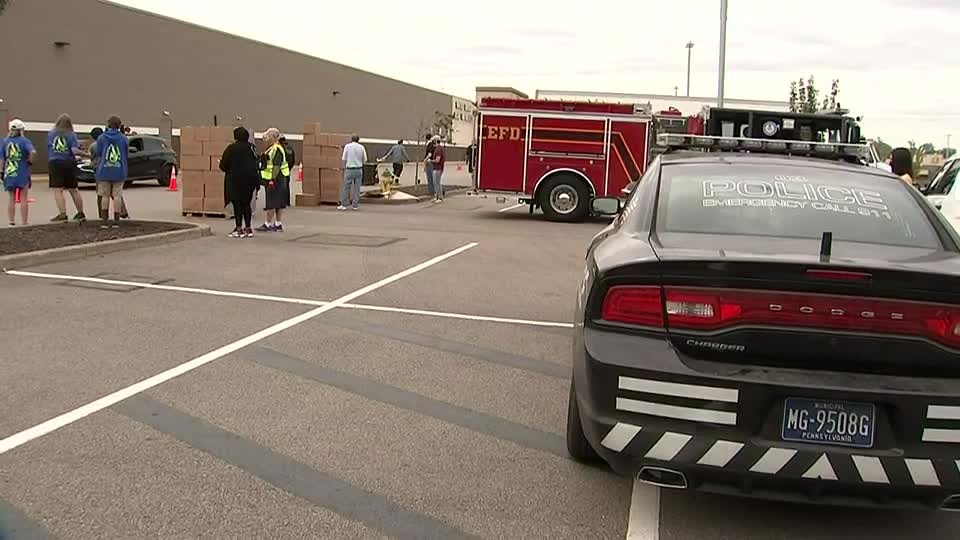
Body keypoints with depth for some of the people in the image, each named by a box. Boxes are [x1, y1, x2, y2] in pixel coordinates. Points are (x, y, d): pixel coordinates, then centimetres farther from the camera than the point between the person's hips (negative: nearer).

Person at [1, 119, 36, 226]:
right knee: (23, 199, 4)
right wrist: (30, 161, -7)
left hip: (9, 173, 3)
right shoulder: (24, 141, -7)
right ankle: (24, 223, 6)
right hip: (22, 173, -3)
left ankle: (11, 222, 12)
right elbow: (33, 152, -25)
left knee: (11, 199, 11)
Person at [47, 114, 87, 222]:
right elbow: (75, 150, -14)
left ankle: (63, 214, -17)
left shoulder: (50, 134, 6)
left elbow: (49, 148, 19)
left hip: (55, 163, -1)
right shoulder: (71, 135, -1)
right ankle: (81, 213, 21)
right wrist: (87, 155, -5)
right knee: (73, 190, 14)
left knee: (58, 191, -4)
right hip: (69, 163, 1)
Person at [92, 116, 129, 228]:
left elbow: (98, 153, 2)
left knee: (105, 195, 8)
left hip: (104, 171, 0)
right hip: (119, 171, 0)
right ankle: (116, 221, 0)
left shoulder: (101, 137, -2)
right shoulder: (123, 138, -1)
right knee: (117, 195, 3)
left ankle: (105, 221, 7)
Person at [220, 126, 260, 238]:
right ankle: (247, 228, 14)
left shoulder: (232, 148, -10)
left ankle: (239, 229, 1)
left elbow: (224, 165, -9)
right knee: (246, 203, 13)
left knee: (237, 203, 0)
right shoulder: (252, 148, 6)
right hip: (250, 179, 6)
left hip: (235, 179, -6)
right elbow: (257, 163, 9)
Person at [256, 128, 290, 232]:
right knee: (279, 204, 11)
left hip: (276, 180, -10)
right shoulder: (270, 149, 17)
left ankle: (268, 225, -1)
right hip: (271, 180, 10)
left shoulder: (277, 149, -16)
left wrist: (273, 180, -25)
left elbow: (277, 166, -23)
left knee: (271, 204, -5)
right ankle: (278, 225, 16)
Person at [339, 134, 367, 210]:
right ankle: (355, 205, 8)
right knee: (356, 188, 7)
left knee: (346, 187, 5)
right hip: (358, 169, 2)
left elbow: (344, 158, -2)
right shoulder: (361, 147, 1)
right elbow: (364, 160, 8)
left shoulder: (347, 146, -5)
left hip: (349, 170, -2)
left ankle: (343, 205, 5)